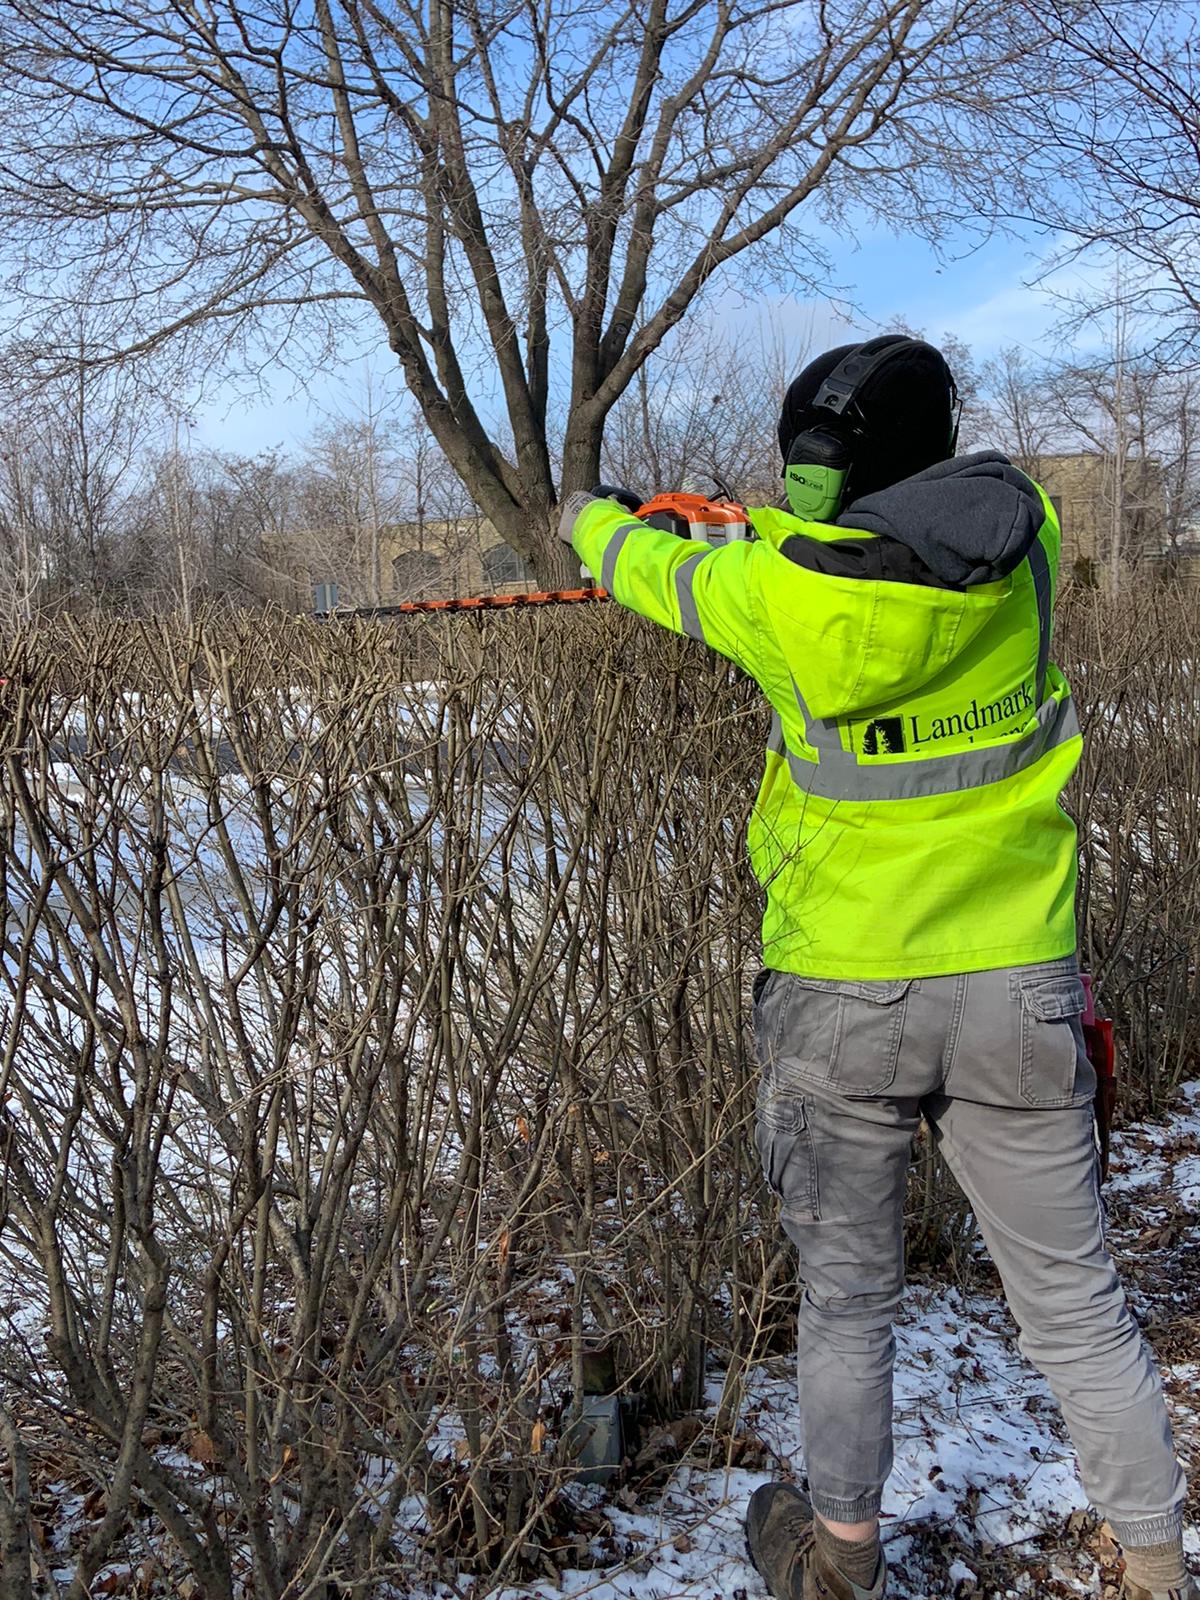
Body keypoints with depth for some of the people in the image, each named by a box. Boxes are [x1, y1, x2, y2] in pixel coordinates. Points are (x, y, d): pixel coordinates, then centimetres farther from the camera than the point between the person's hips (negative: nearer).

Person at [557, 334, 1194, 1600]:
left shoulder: (778, 586, -13)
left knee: (846, 1294, 17)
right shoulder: (1022, 542, -5)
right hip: (1016, 988, 2)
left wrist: (592, 518, 29)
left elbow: (655, 571, 7)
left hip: (841, 995, -2)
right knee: (1074, 1305, 14)